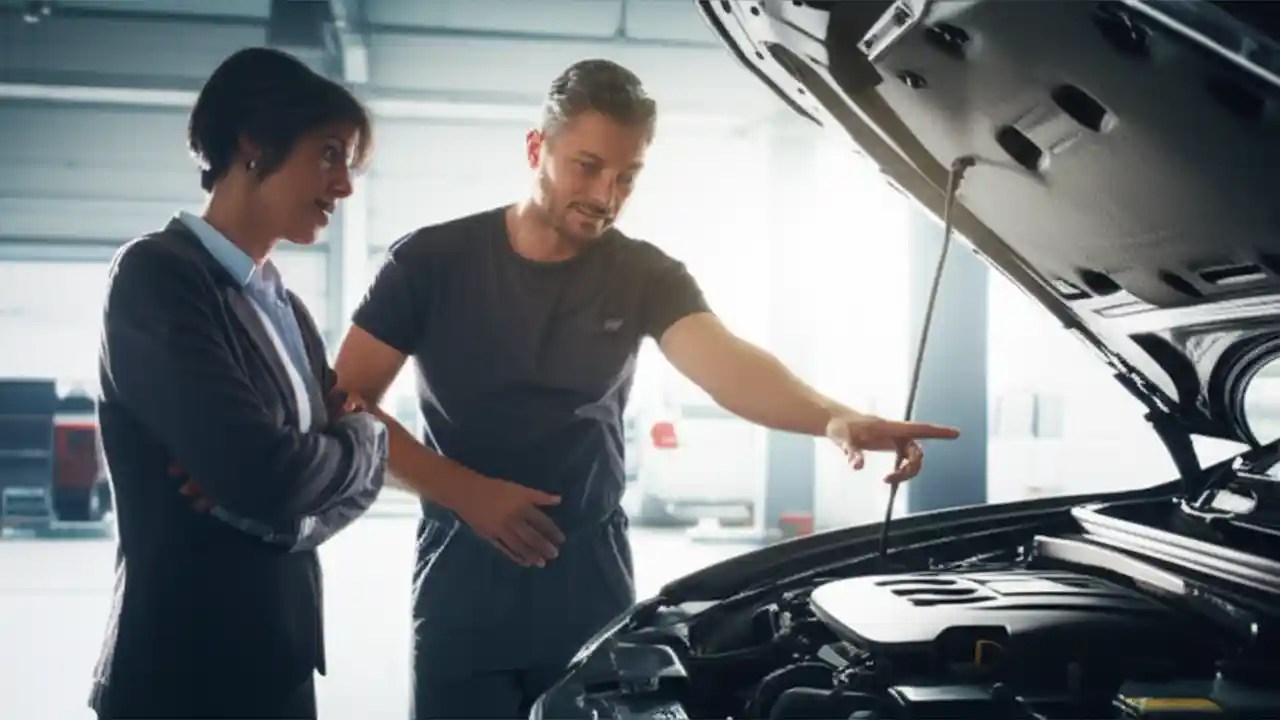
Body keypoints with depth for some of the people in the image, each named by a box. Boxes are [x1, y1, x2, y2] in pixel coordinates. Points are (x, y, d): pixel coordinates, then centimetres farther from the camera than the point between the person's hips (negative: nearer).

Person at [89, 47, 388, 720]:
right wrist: (362, 435, -5)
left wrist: (282, 507, -14)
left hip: (281, 659, 8)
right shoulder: (155, 275, -14)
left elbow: (355, 476, 7)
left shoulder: (287, 310, 13)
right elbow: (260, 468, -24)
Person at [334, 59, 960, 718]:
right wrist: (467, 492, -16)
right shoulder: (432, 260, -7)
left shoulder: (644, 277, -3)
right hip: (463, 570, -1)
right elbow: (348, 405, -6)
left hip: (588, 573, 2)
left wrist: (832, 418, -43)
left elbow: (725, 364, -23)